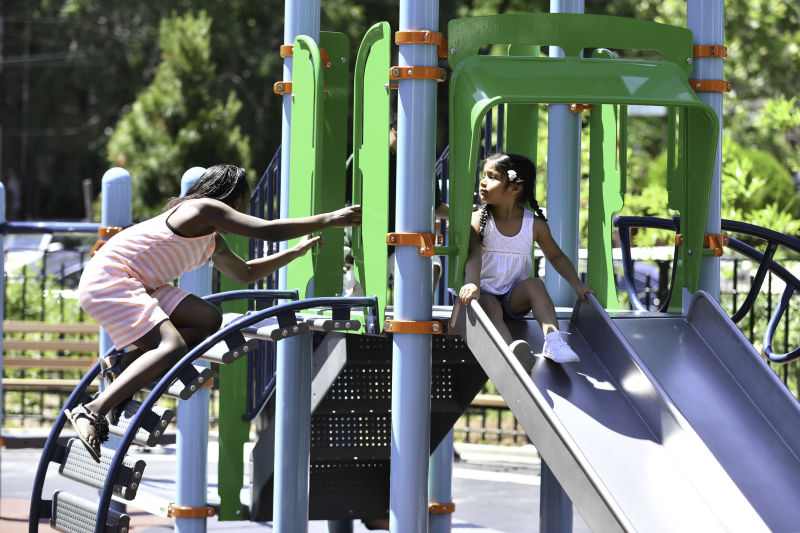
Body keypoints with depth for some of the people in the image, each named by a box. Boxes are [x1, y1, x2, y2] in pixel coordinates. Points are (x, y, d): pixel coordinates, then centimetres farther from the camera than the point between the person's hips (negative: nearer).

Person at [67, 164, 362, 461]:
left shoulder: (213, 244, 22)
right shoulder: (204, 209, -9)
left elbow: (245, 274, 38)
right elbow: (269, 230, -17)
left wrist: (297, 252, 37)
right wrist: (329, 220, -12)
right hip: (108, 280, -10)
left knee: (208, 321, 6)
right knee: (173, 348, -26)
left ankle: (123, 363, 0)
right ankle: (93, 412, -32)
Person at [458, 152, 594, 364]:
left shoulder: (535, 224, 1)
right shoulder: (478, 220, -4)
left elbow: (556, 256, 13)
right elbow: (474, 255, -20)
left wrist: (577, 284, 0)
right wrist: (472, 284, -40)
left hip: (515, 297, 2)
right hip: (486, 293, -2)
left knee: (535, 283, -27)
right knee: (489, 305, -33)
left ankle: (553, 340, -39)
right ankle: (511, 347, -60)